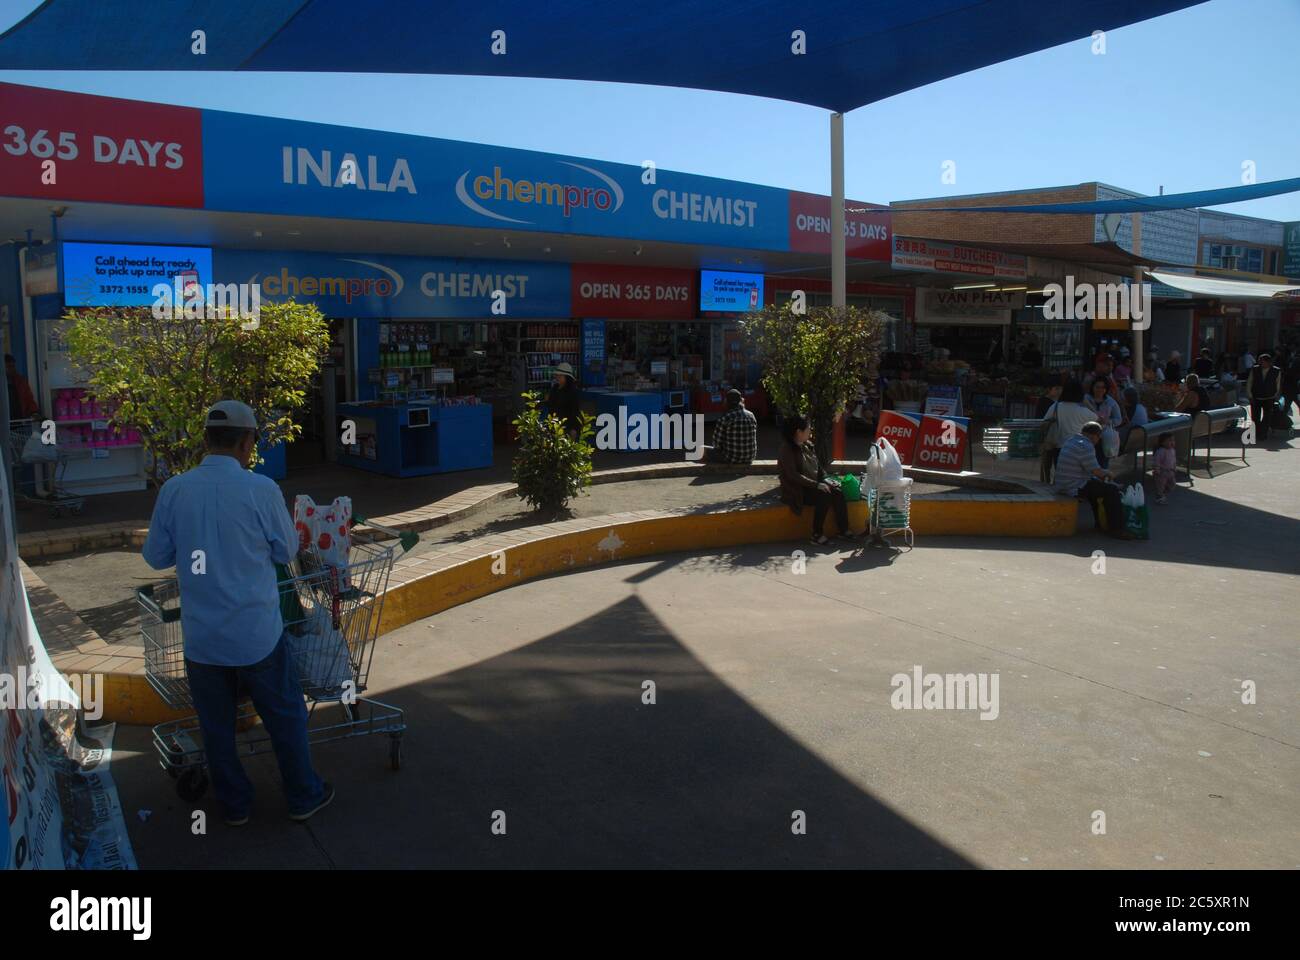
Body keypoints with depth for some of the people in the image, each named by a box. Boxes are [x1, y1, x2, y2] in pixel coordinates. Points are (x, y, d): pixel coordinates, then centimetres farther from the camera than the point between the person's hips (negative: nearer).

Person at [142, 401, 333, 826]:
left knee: (216, 726, 18)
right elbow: (286, 551, -3)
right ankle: (303, 796, 29)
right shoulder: (261, 489, -15)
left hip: (201, 636, 3)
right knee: (285, 716, 16)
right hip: (257, 632, -2)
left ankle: (235, 805, 32)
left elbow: (155, 556, 4)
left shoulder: (173, 491, -6)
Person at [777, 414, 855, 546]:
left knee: (838, 492, -15)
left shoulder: (808, 446, 11)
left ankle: (844, 531, -12)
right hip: (797, 490, -7)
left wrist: (826, 480, -2)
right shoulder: (787, 450, -13)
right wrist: (817, 485, -23)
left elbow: (818, 467, 18)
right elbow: (793, 475, -22)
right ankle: (817, 535, -22)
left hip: (814, 485, 7)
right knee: (824, 495, -30)